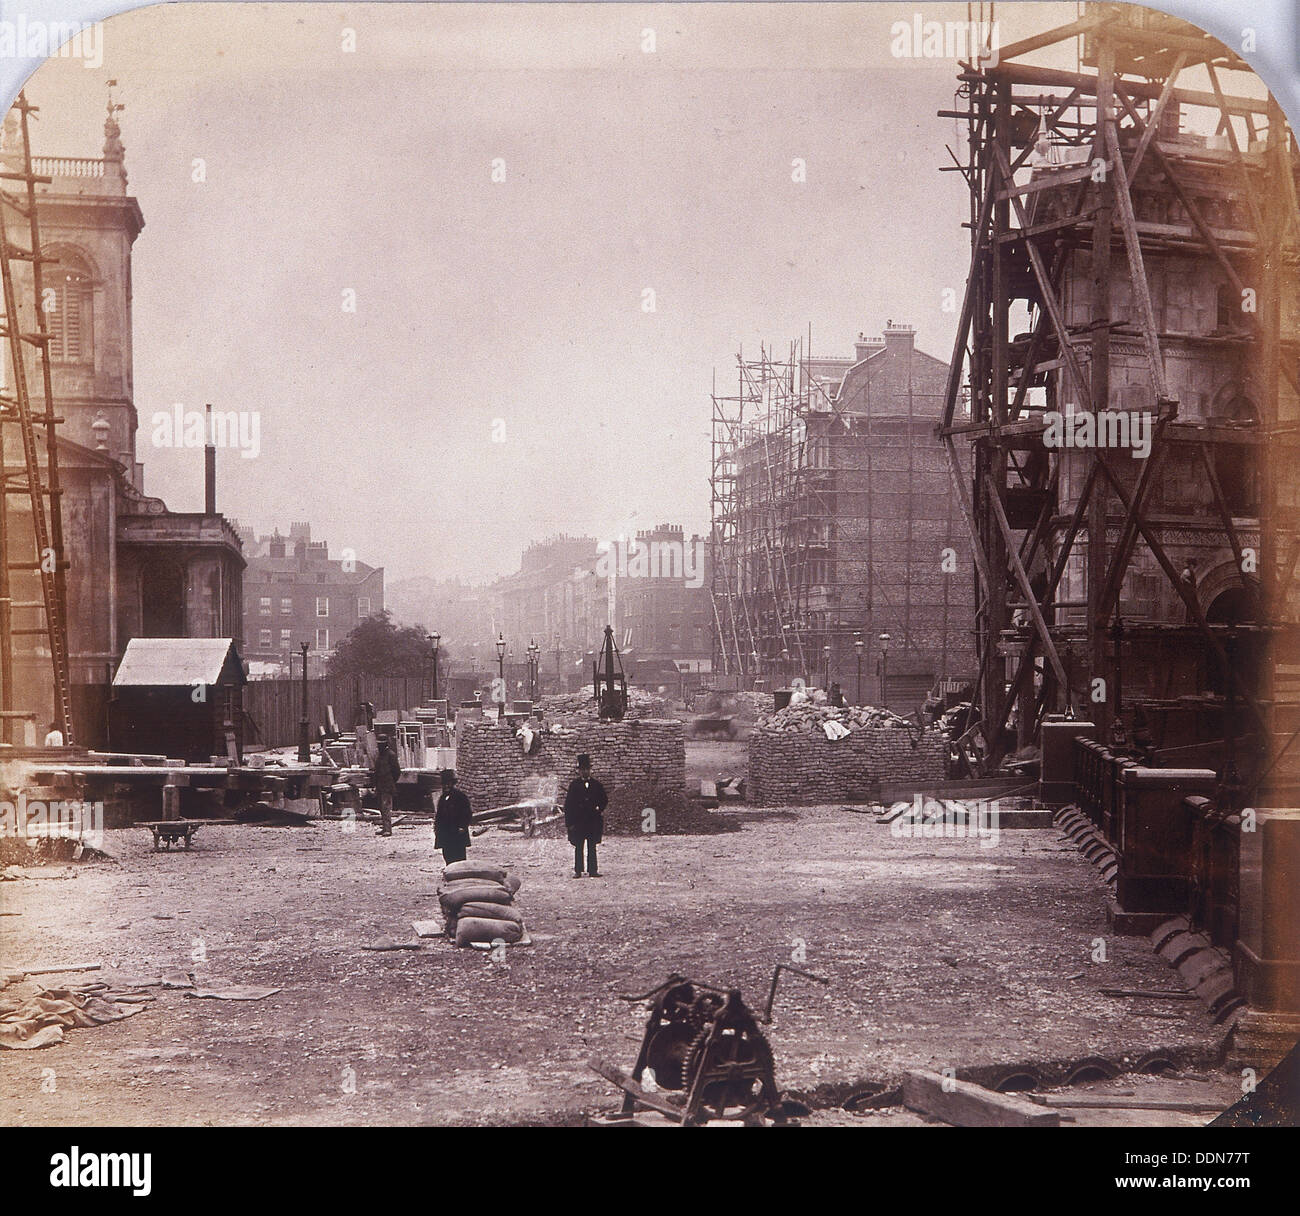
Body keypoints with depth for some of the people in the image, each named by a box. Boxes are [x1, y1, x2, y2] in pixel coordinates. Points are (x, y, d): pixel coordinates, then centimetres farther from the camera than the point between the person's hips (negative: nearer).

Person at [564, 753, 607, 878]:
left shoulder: (596, 784, 7)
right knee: (578, 847, 1)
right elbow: (568, 804, -2)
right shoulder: (574, 784, 0)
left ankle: (592, 871, 7)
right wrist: (570, 822, -7)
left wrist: (599, 810, -1)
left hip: (593, 820, 2)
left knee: (592, 847, 5)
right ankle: (578, 871, 3)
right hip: (578, 820, -2)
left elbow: (604, 800, 16)